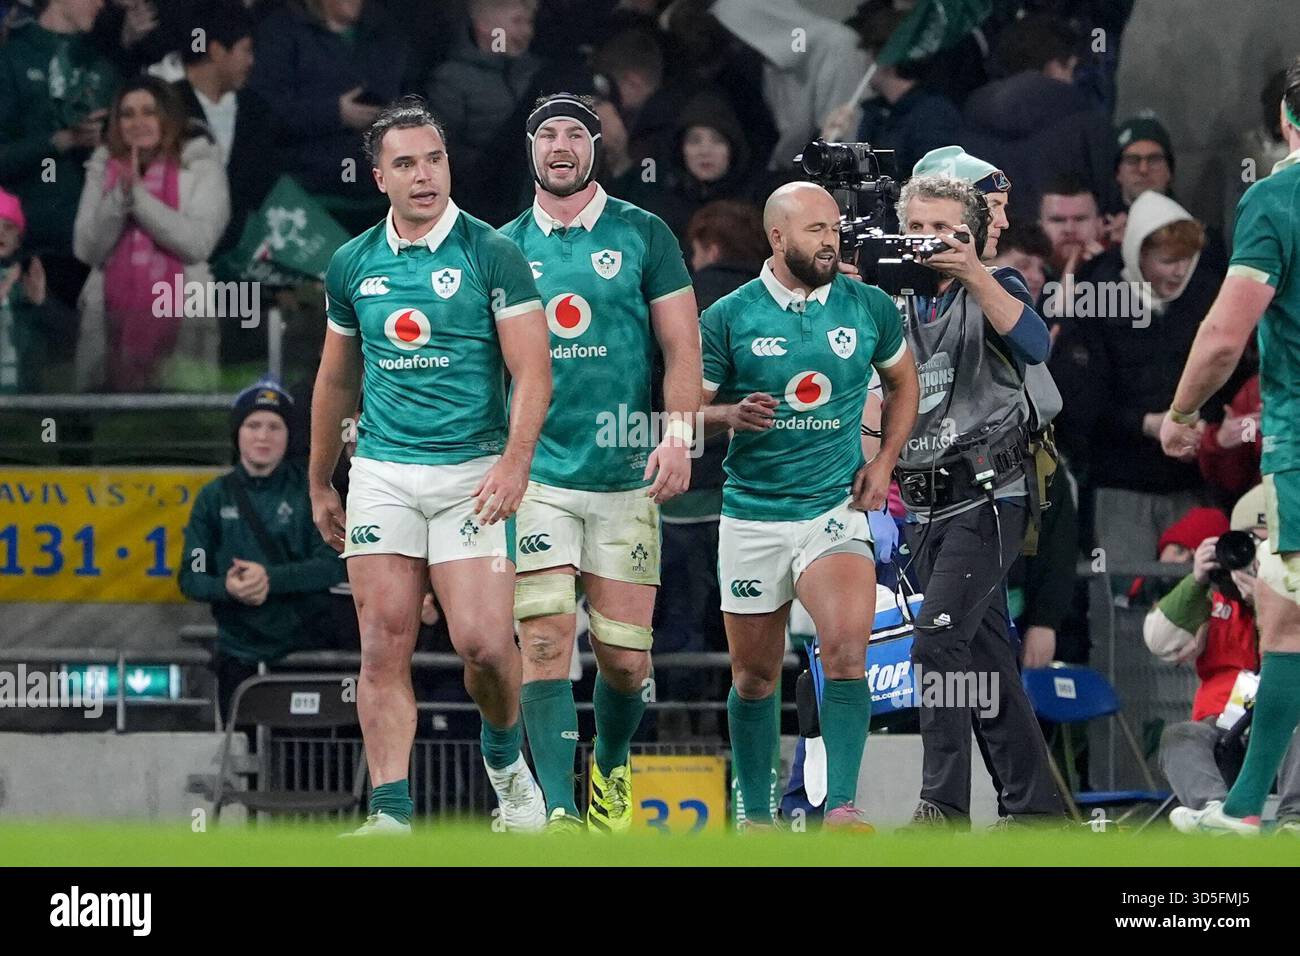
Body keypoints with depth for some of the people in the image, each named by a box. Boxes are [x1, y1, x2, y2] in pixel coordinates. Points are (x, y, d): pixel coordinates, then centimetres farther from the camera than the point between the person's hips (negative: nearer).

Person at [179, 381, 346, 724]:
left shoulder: (310, 490, 2)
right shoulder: (214, 497, 7)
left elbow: (334, 565, -8)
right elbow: (191, 577, 4)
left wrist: (271, 578, -21)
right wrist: (227, 588, -18)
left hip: (306, 648, -2)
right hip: (240, 654, 2)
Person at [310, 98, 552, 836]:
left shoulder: (491, 255, -3)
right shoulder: (353, 265, 9)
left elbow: (533, 370, -7)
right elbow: (337, 382, 21)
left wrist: (515, 460, -20)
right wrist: (320, 484, 24)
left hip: (470, 473, -3)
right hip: (382, 474, 3)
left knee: (483, 641, -11)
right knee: (385, 646, -4)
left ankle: (505, 756, 19)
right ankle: (391, 814, -4)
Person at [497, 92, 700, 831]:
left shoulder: (643, 236, 5)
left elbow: (681, 347, 3)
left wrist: (679, 435, -10)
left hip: (625, 475, 0)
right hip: (537, 472, 0)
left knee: (625, 656, 1)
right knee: (546, 640, -12)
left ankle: (611, 766, 30)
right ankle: (558, 809, -13)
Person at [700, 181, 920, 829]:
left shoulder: (870, 308, 2)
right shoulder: (729, 318, -3)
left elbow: (902, 381, 20)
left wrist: (884, 461, 7)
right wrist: (733, 415, -19)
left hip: (835, 508, 0)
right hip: (752, 515, 0)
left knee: (847, 649, -22)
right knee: (755, 677, 8)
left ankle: (840, 807, -25)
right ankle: (756, 815, 24)